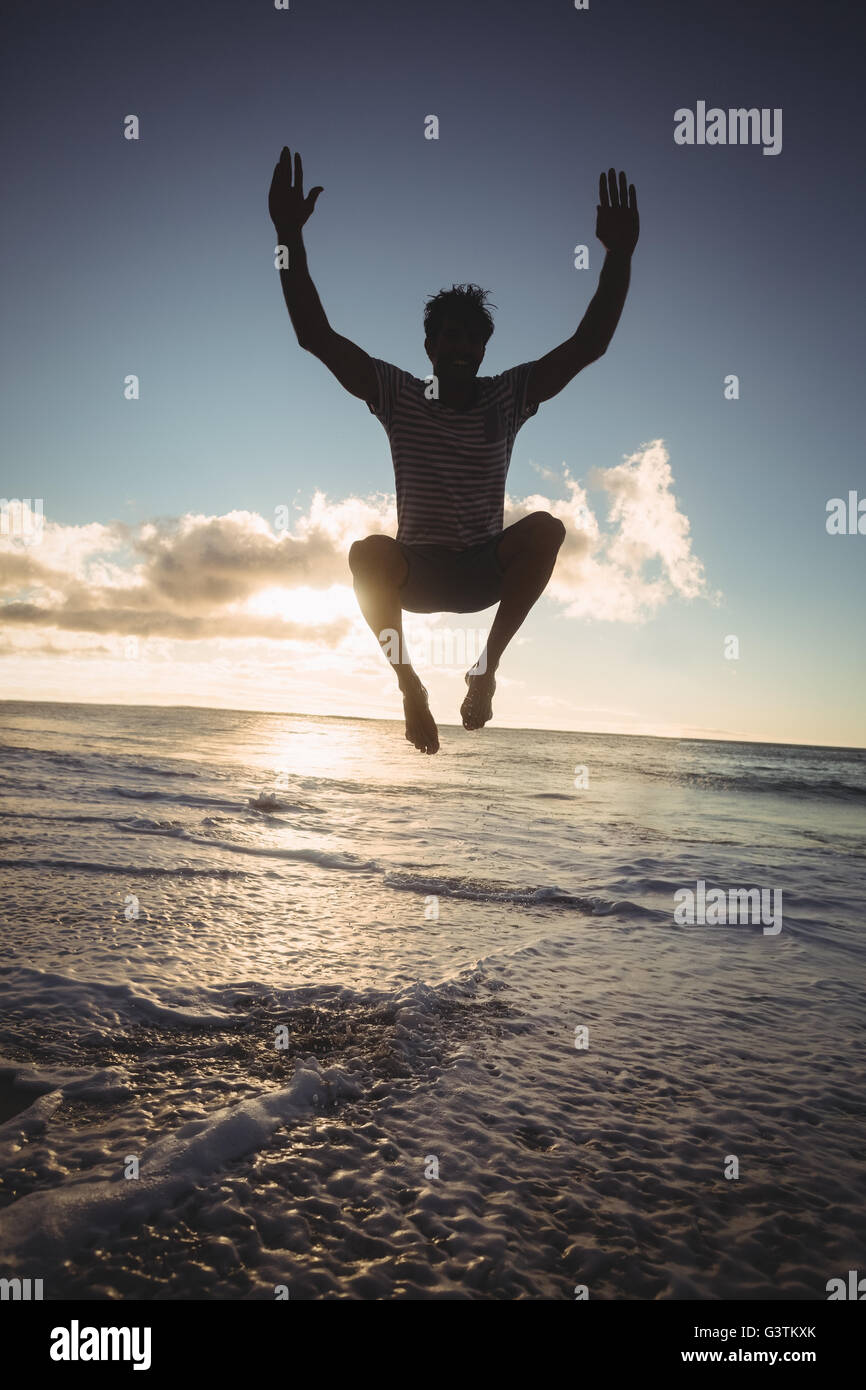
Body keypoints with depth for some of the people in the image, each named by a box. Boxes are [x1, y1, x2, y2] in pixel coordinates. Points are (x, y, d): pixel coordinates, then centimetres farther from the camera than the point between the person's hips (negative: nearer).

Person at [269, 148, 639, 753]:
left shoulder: (508, 397, 0)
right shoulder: (399, 395, -4)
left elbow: (589, 343, -7)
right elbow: (316, 336, -12)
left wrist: (620, 256, -18)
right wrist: (290, 237, -20)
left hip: (487, 570, 2)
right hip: (417, 571, -1)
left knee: (546, 528, -27)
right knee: (369, 551, -34)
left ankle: (487, 666, -17)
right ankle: (411, 688, -16)